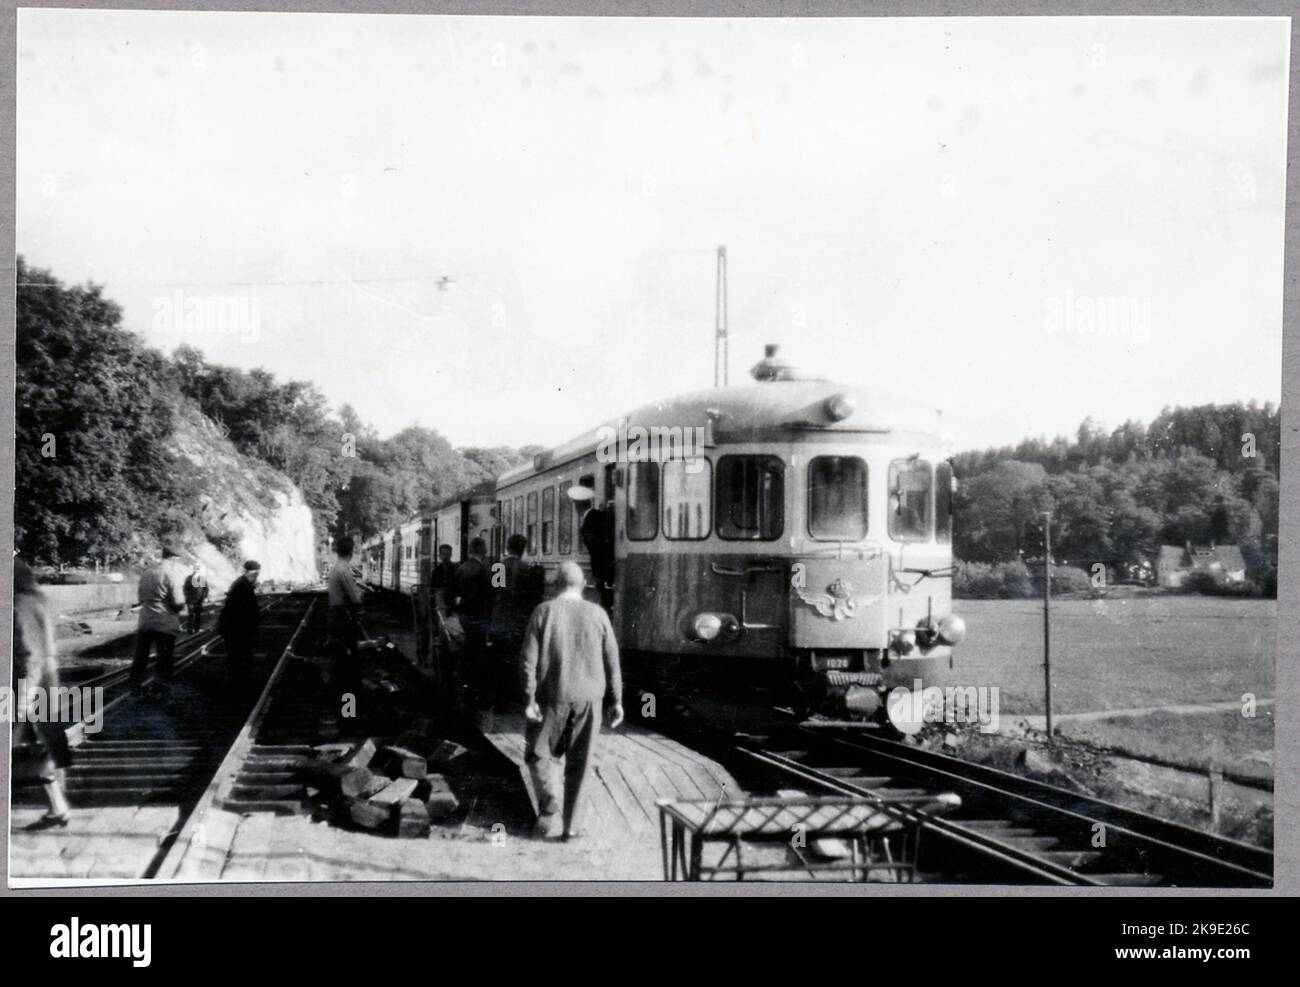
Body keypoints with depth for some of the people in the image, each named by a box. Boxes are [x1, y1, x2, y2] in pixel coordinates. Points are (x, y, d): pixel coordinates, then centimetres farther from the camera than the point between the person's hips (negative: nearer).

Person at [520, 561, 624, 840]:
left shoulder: (544, 612, -3)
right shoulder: (597, 615, 2)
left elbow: (529, 659, -8)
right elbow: (612, 661, 3)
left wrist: (529, 698, -7)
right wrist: (616, 700, 9)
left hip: (553, 697, -2)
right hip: (589, 699, 2)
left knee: (539, 754, 13)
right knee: (578, 763, 10)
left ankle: (549, 803, -9)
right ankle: (570, 825, 12)